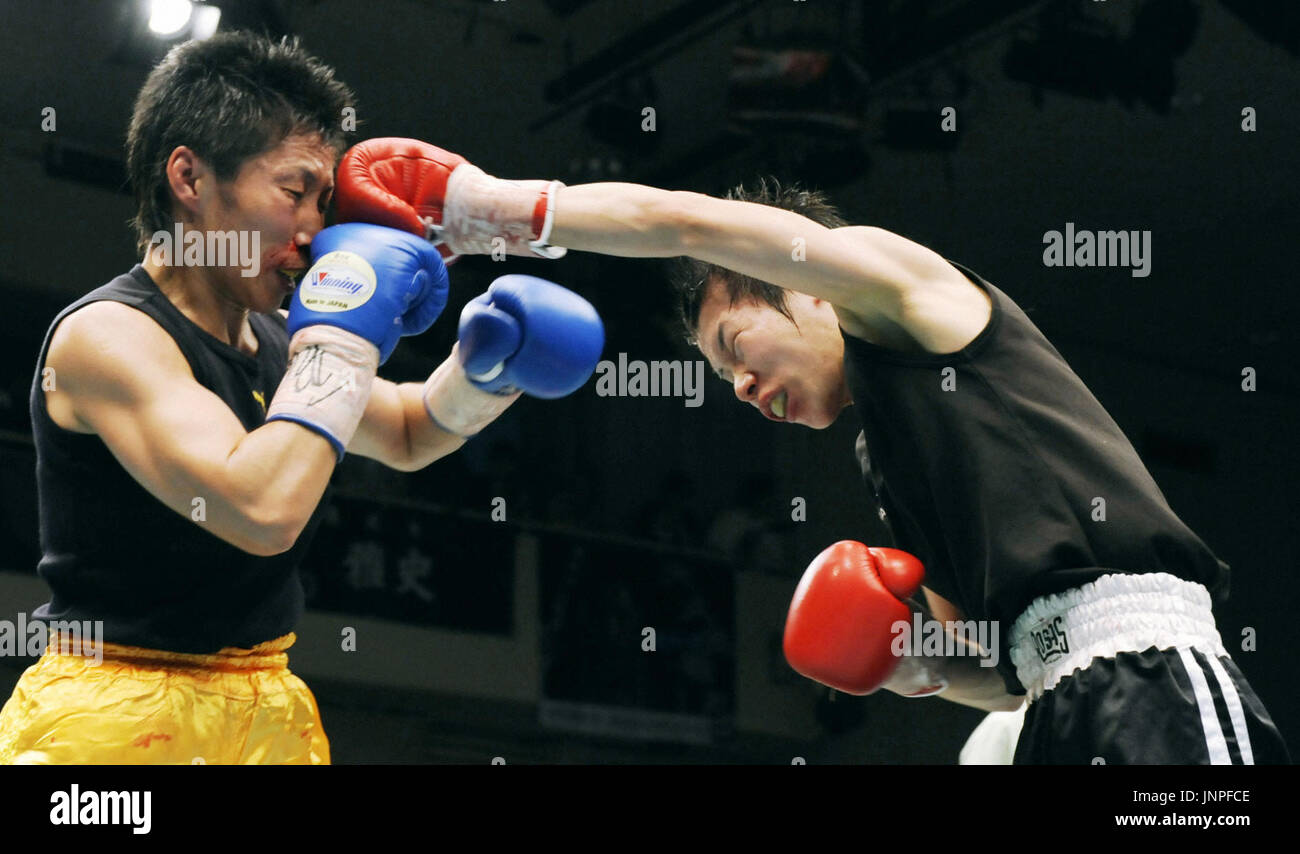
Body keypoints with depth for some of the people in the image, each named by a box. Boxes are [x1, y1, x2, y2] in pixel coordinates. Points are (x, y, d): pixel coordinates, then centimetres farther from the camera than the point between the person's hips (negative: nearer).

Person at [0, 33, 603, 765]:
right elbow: (263, 510, -29)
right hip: (113, 721, -8)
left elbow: (407, 435, 27)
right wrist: (341, 336, -19)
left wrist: (482, 365, 7)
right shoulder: (107, 335, -15)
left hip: (268, 716, 8)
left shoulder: (273, 341, 9)